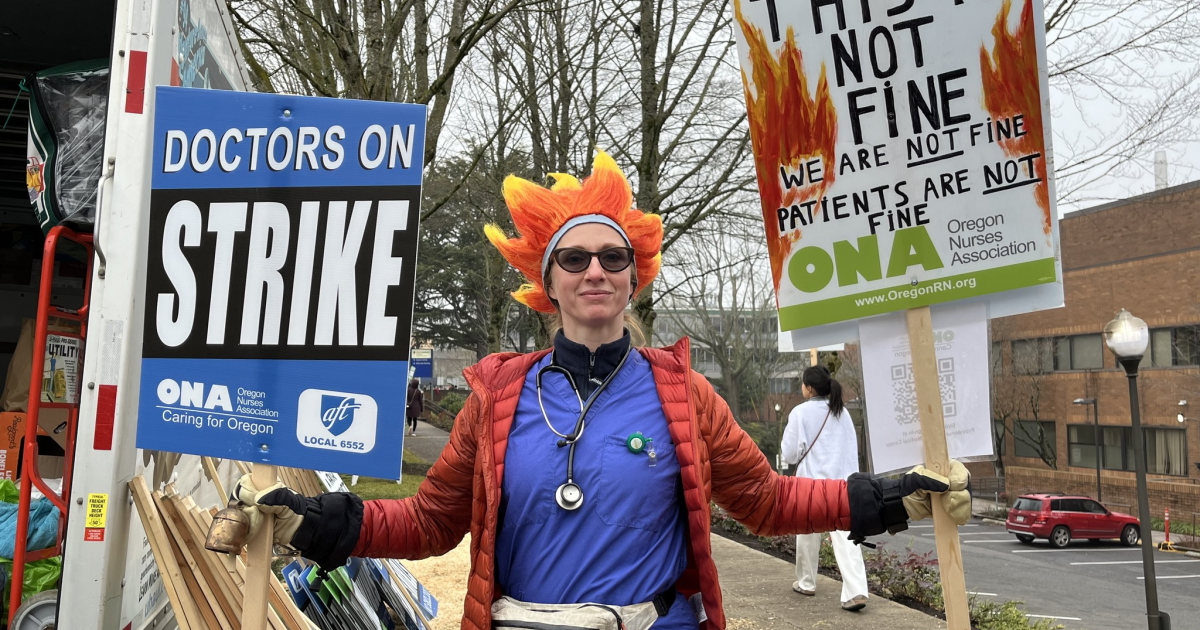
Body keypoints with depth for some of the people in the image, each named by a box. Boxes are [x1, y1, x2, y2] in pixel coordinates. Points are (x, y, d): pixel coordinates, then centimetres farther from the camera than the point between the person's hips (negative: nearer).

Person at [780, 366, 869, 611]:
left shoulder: (800, 412, -8)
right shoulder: (842, 412, 7)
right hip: (842, 481, 3)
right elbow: (853, 447, 12)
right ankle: (856, 591, -13)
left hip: (812, 482, -3)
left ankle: (806, 583, 28)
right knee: (845, 537, -2)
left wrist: (784, 452, 15)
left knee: (808, 534, 14)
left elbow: (790, 454, -7)